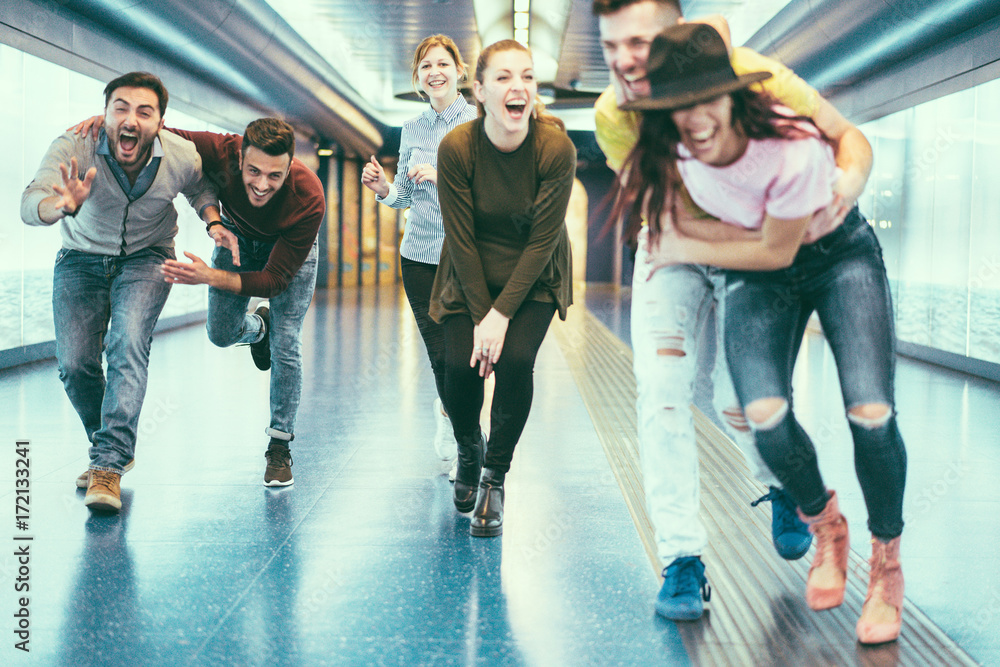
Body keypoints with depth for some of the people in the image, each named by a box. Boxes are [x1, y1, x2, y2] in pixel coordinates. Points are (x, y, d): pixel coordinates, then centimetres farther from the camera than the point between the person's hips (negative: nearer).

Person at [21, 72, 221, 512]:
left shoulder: (182, 157, -20)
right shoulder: (73, 148, -28)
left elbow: (200, 187, 6)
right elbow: (31, 206, -43)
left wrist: (215, 223, -13)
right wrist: (63, 205, -65)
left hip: (146, 260, 0)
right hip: (81, 258, 1)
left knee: (128, 345, -25)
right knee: (73, 362, -10)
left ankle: (108, 463, -24)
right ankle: (112, 446, 17)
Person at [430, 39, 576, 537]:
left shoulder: (557, 150, -22)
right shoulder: (456, 148, -21)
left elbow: (542, 241, -18)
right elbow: (461, 239, -15)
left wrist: (502, 314, -21)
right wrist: (481, 315, -17)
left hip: (533, 277, 0)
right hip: (471, 274, 1)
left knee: (515, 360, -21)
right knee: (460, 364, -14)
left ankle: (493, 478, -1)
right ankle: (467, 453, 20)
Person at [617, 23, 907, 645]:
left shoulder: (793, 151, -36)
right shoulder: (674, 147, -22)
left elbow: (776, 250, -21)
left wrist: (682, 249, -16)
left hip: (840, 255, -3)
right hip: (759, 275, 3)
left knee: (871, 414, -21)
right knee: (765, 415, -21)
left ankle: (887, 563, 5)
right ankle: (825, 528, 10)